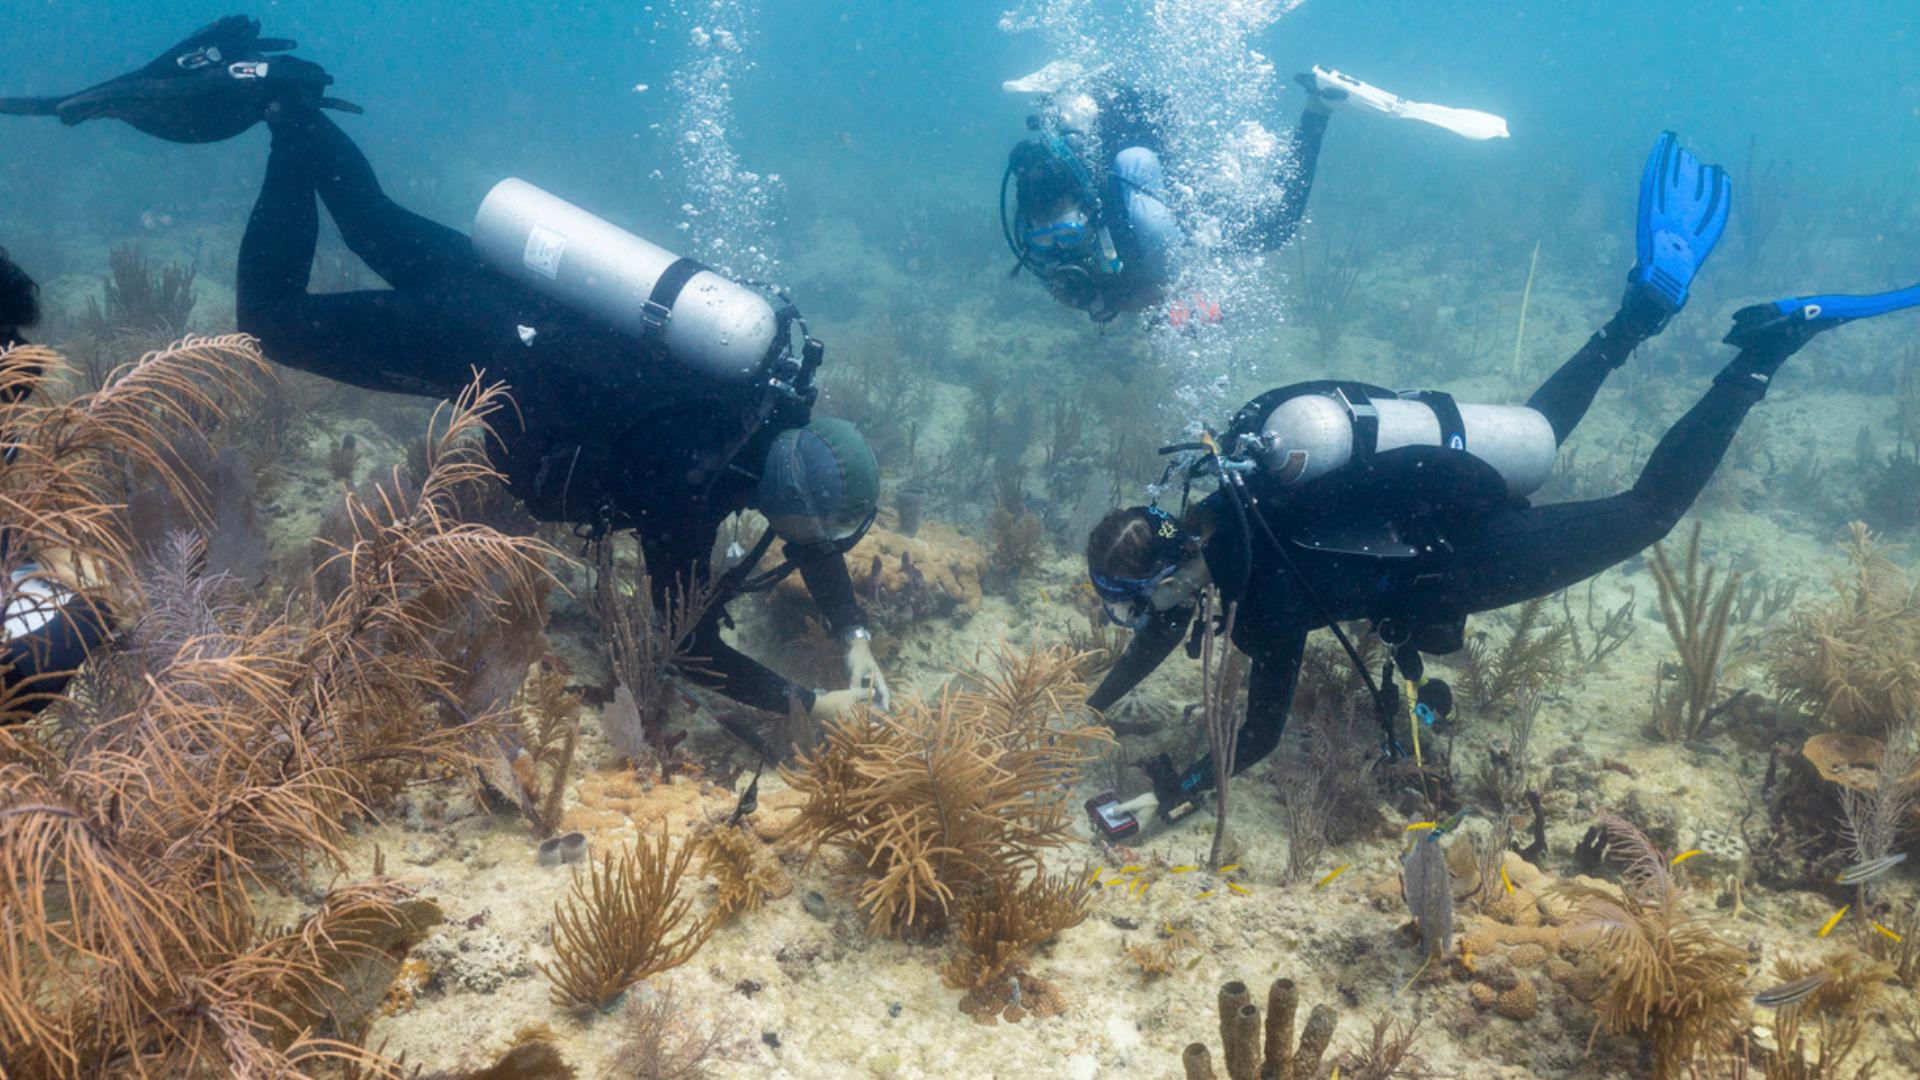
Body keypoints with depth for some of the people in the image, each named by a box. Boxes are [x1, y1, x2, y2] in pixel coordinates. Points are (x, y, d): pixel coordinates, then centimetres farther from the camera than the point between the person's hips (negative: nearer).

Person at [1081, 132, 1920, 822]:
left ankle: (1762, 355, 10)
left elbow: (1261, 737, -18)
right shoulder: (1209, 520, -9)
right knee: (1540, 420, 34)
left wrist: (1180, 790, -11)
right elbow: (1167, 629, 8)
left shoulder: (1265, 597, -29)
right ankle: (1654, 293, 32)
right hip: (1446, 474, 7)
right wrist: (1093, 710, 10)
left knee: (1646, 511, 10)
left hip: (1474, 560, -7)